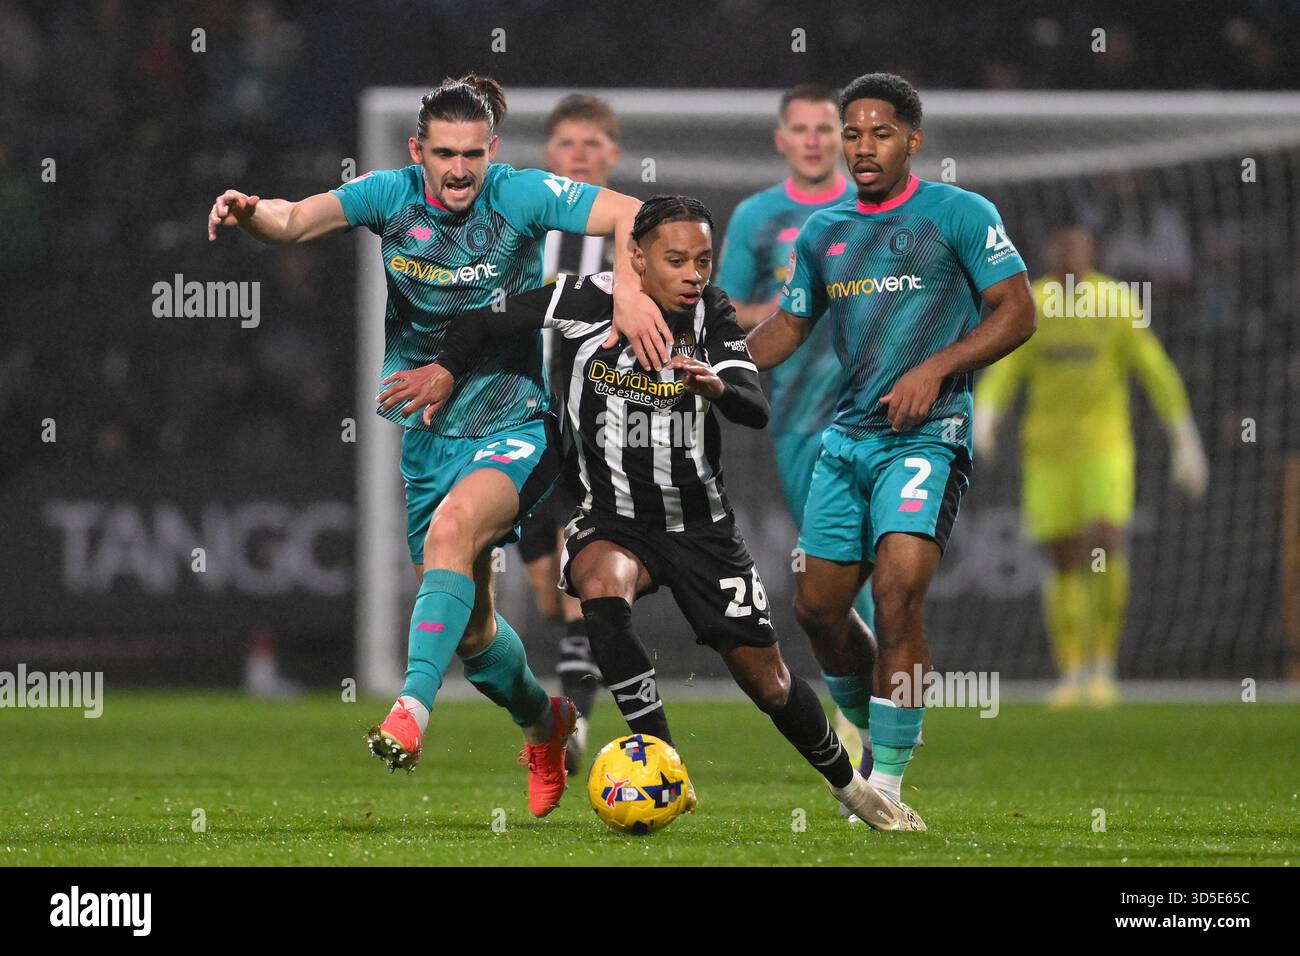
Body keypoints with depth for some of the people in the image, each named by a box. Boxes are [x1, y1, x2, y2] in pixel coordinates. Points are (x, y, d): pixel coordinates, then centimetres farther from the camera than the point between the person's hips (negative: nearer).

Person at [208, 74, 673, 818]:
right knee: (467, 625, 11)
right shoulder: (392, 195, -4)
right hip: (429, 434, 4)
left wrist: (628, 288, -35)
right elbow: (295, 221, -10)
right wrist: (250, 214, -32)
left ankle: (414, 707, -42)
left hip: (515, 428, -4)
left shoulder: (521, 195, -12)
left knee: (453, 528, -35)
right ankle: (546, 723, 39)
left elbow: (629, 215, -17)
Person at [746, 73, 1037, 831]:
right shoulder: (823, 233, 14)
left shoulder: (960, 214, -3)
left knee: (898, 596, -20)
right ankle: (874, 742, 29)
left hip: (927, 435, -6)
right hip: (848, 438, 6)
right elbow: (789, 326, 22)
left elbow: (1017, 314, -6)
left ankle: (888, 784, -15)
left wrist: (935, 369, -17)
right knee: (817, 606, 5)